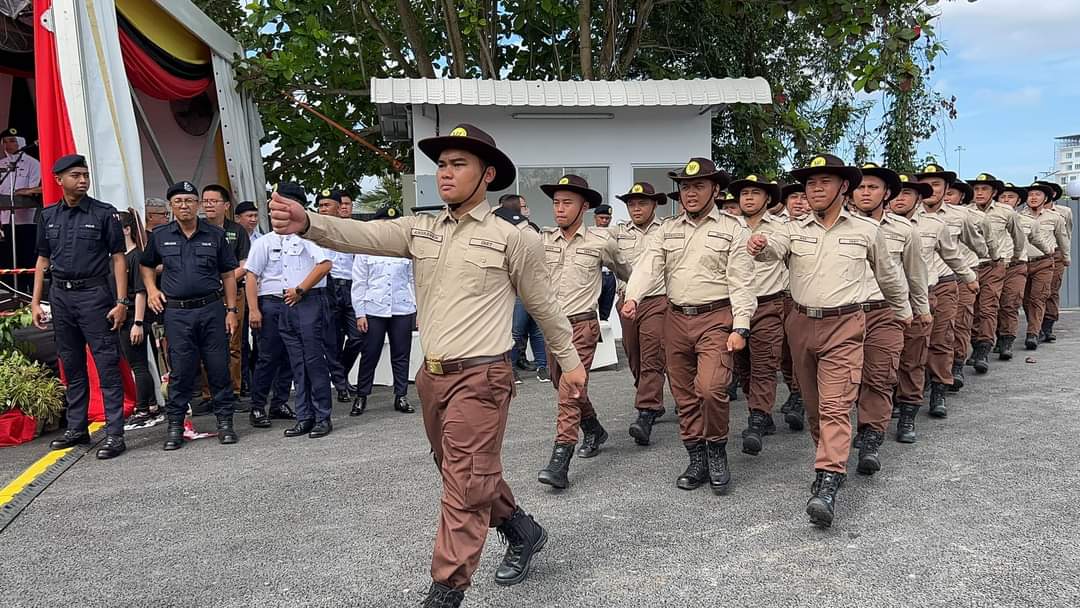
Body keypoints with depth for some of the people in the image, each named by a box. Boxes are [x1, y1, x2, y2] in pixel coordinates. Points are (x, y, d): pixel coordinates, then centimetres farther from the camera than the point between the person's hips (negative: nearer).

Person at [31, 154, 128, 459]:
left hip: (94, 293, -5)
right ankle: (77, 428, 23)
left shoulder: (104, 213, -2)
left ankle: (114, 434, -3)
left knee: (107, 365, -6)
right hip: (60, 296, 5)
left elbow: (118, 259, -3)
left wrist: (121, 302, -10)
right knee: (72, 366, 12)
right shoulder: (48, 216, 10)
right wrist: (35, 302, 9)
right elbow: (43, 261, 15)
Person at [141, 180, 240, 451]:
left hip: (212, 309, 0)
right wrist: (151, 290, 6)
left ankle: (225, 421, 13)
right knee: (181, 370, 2)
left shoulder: (215, 235, 6)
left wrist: (232, 310, 2)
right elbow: (146, 265, 24)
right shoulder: (160, 236, 8)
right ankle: (175, 425, 13)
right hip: (176, 313, 0)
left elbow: (228, 274, 7)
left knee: (219, 367, 3)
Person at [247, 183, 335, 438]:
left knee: (314, 360, -5)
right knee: (297, 364, 7)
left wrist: (300, 289, -10)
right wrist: (254, 309, 4)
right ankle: (304, 418, 13)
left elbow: (324, 264, -10)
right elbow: (251, 276, 12)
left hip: (309, 303, -4)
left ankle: (323, 417, 2)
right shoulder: (265, 242, 15)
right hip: (280, 307, 5)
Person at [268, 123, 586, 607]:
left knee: (464, 487, -2)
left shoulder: (513, 238, -5)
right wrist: (306, 222, -30)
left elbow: (543, 304, 4)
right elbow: (362, 235, -11)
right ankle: (521, 531, 42)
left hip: (480, 377, -6)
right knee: (463, 474, 20)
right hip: (432, 374, 6)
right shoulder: (420, 230, 6)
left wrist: (570, 361, 12)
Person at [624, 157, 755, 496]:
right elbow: (649, 266, -2)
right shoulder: (667, 231, 12)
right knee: (684, 395, 9)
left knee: (710, 388, -18)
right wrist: (632, 297, -22)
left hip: (716, 319, -4)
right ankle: (697, 459, 23)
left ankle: (717, 450, 7)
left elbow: (740, 282, -4)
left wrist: (740, 328, -12)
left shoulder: (732, 229, 1)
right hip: (676, 319, 4)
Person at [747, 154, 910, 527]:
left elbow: (887, 274, 20)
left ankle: (827, 486, -20)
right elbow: (772, 248, -18)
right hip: (802, 324, 3)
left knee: (835, 406, -13)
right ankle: (829, 459, 35)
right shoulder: (793, 230, 5)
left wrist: (903, 310, 32)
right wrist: (758, 247, -43)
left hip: (845, 326, -3)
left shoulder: (866, 231, 5)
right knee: (813, 404, 14)